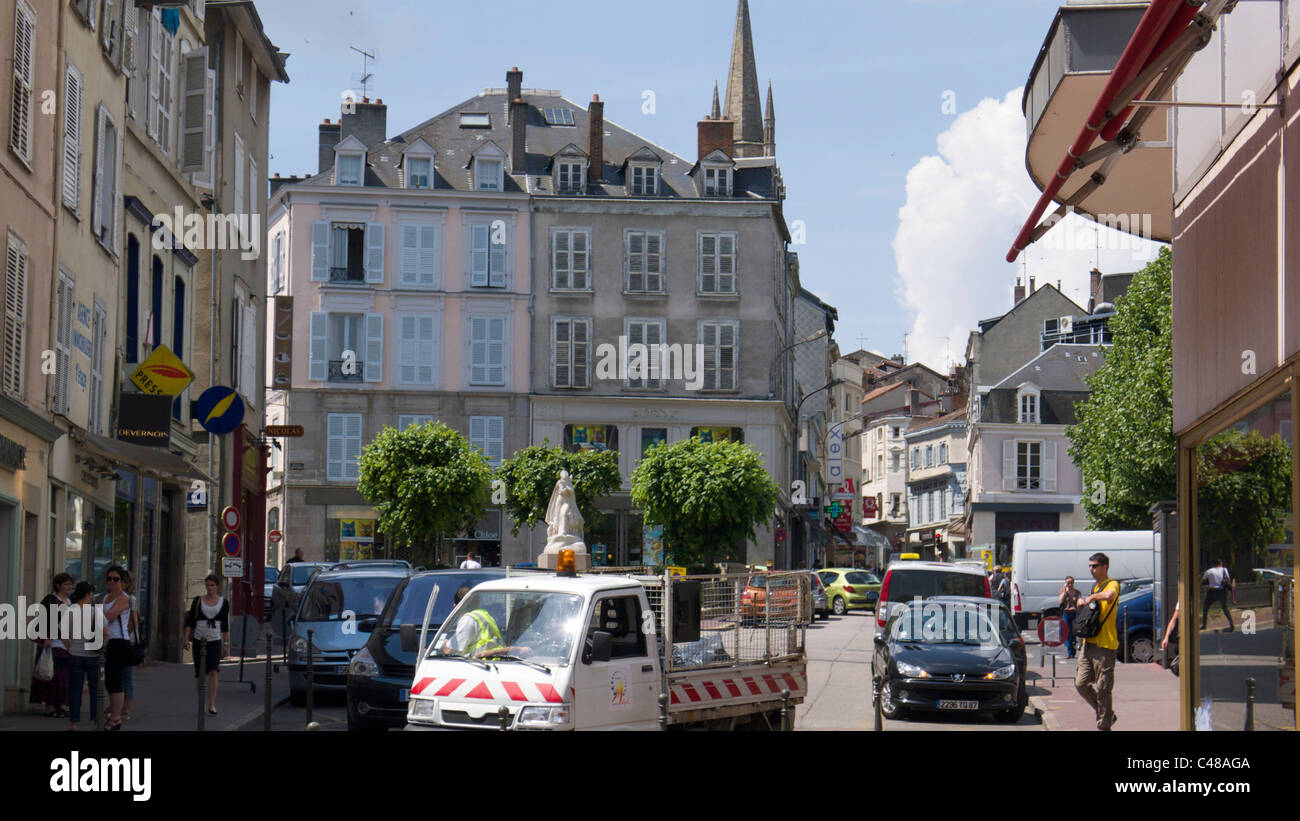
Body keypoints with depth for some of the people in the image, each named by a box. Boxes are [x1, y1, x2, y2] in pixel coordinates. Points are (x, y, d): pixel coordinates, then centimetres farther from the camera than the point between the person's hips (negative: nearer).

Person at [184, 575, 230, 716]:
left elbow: (225, 625, 10)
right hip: (199, 639, 1)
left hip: (215, 640, -1)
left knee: (213, 671, -15)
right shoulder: (198, 601, 4)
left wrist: (226, 644, 7)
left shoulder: (223, 602, 6)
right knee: (199, 674, 4)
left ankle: (212, 705, -18)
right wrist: (186, 639, -6)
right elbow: (190, 621, 4)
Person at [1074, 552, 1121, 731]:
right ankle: (1106, 714, 22)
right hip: (1089, 642, 8)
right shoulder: (1095, 586, 18)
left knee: (1103, 688, -3)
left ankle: (1104, 725, 6)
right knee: (1081, 684, 6)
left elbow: (1109, 595, -33)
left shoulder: (1112, 584, -8)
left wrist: (1090, 597, -19)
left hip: (1105, 644, -8)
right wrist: (1082, 602, 11)